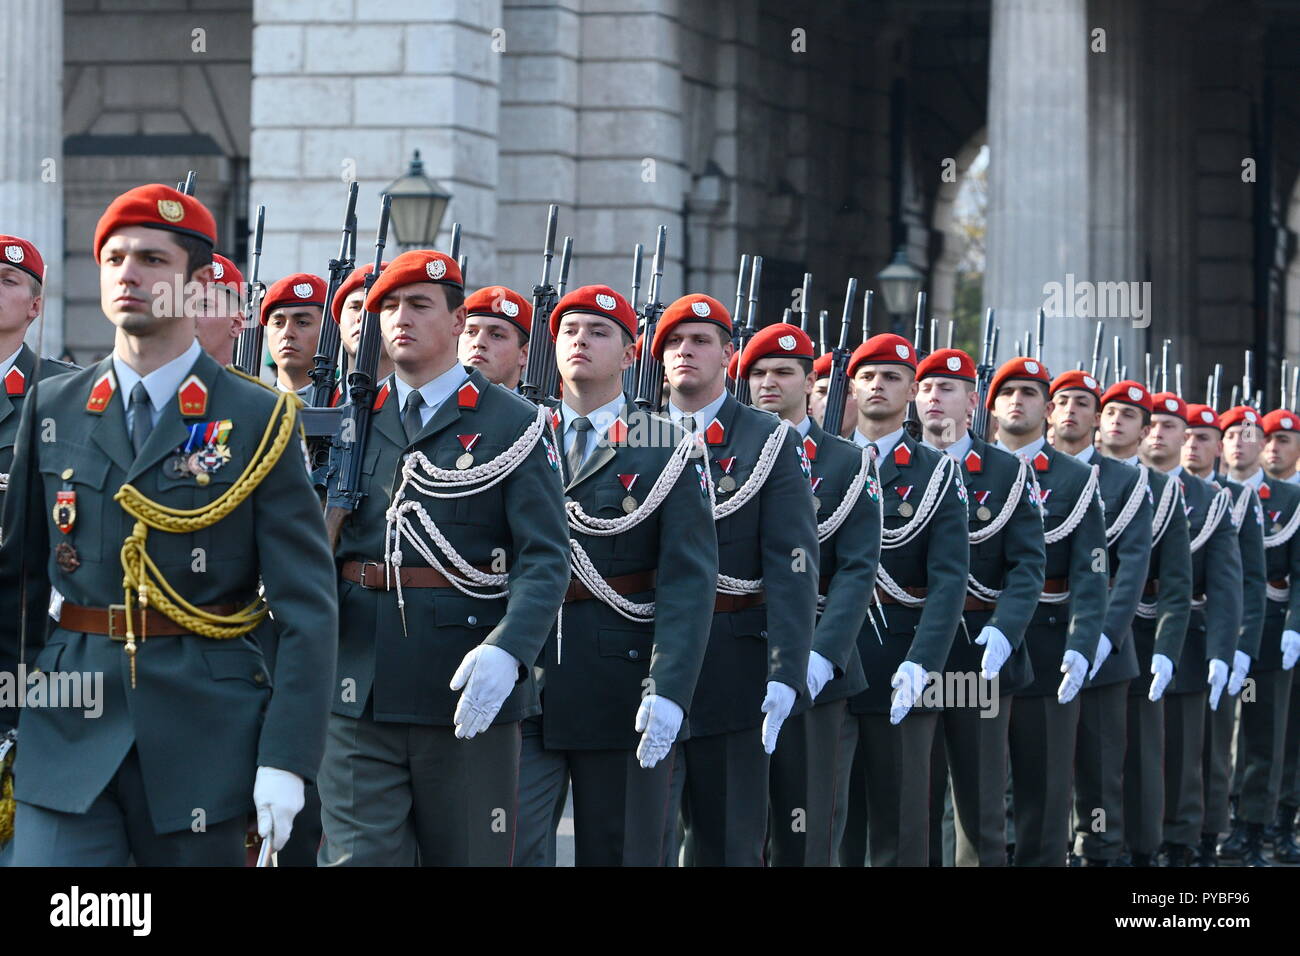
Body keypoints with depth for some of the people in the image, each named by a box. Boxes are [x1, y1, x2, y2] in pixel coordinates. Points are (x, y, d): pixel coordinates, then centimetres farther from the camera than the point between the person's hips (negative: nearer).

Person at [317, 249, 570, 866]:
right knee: (356, 856, -4)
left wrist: (507, 651, -24)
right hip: (359, 693, 2)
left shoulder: (514, 426, 1)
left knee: (468, 856, 6)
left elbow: (545, 558, -7)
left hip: (467, 696, -2)